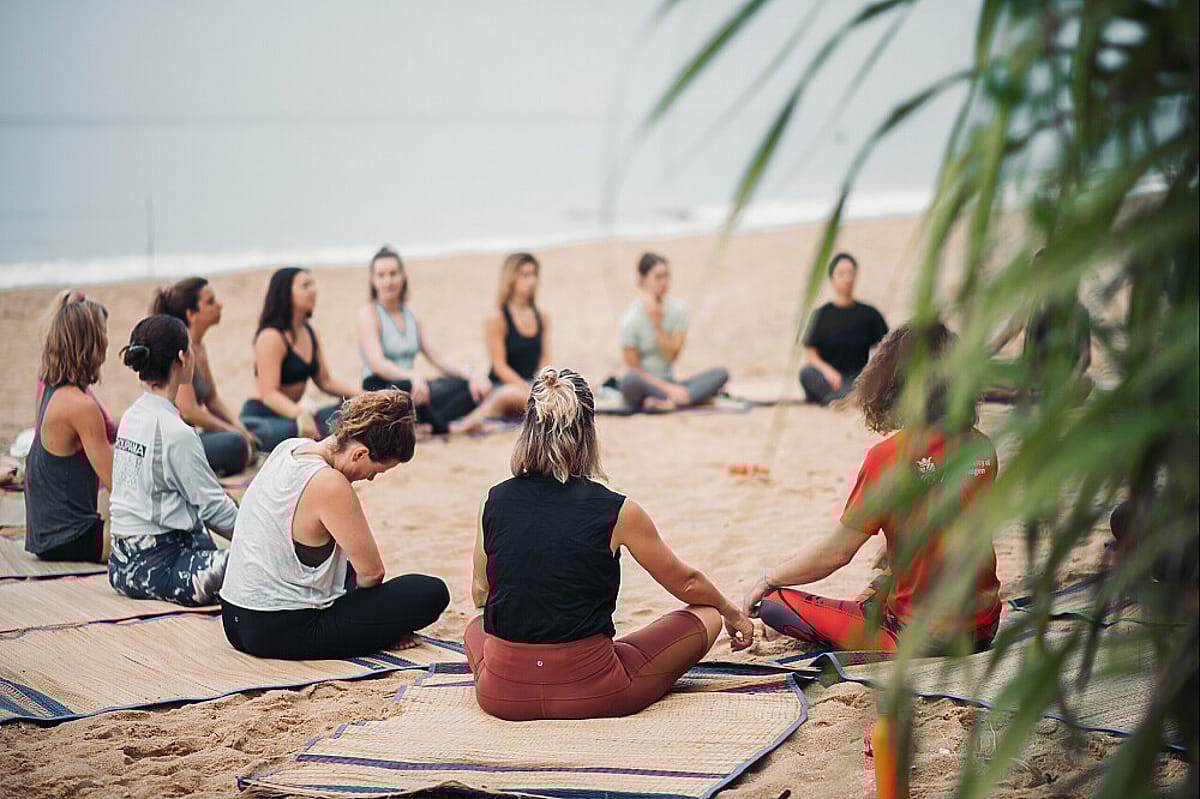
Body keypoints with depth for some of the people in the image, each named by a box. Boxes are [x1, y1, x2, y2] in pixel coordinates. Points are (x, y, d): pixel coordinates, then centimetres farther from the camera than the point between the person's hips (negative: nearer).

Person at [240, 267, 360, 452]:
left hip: (290, 414, 9)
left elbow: (325, 381, 19)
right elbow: (269, 393, -21)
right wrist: (299, 414, -39)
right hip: (261, 415, -9)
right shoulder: (271, 337, -13)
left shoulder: (309, 333, 14)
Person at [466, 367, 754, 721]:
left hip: (501, 694, 3)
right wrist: (731, 611, 28)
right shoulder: (617, 512, -11)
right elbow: (685, 583, 6)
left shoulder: (496, 502, -3)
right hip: (588, 694, -3)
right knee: (705, 616, 14)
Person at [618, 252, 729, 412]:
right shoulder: (630, 319, -12)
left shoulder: (678, 309, 0)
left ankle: (669, 403, -36)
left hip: (668, 384, 5)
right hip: (644, 386, -5)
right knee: (631, 380, -40)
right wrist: (668, 388, -19)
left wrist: (656, 323, -16)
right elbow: (634, 369, -11)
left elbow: (671, 356, -6)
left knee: (721, 374, -17)